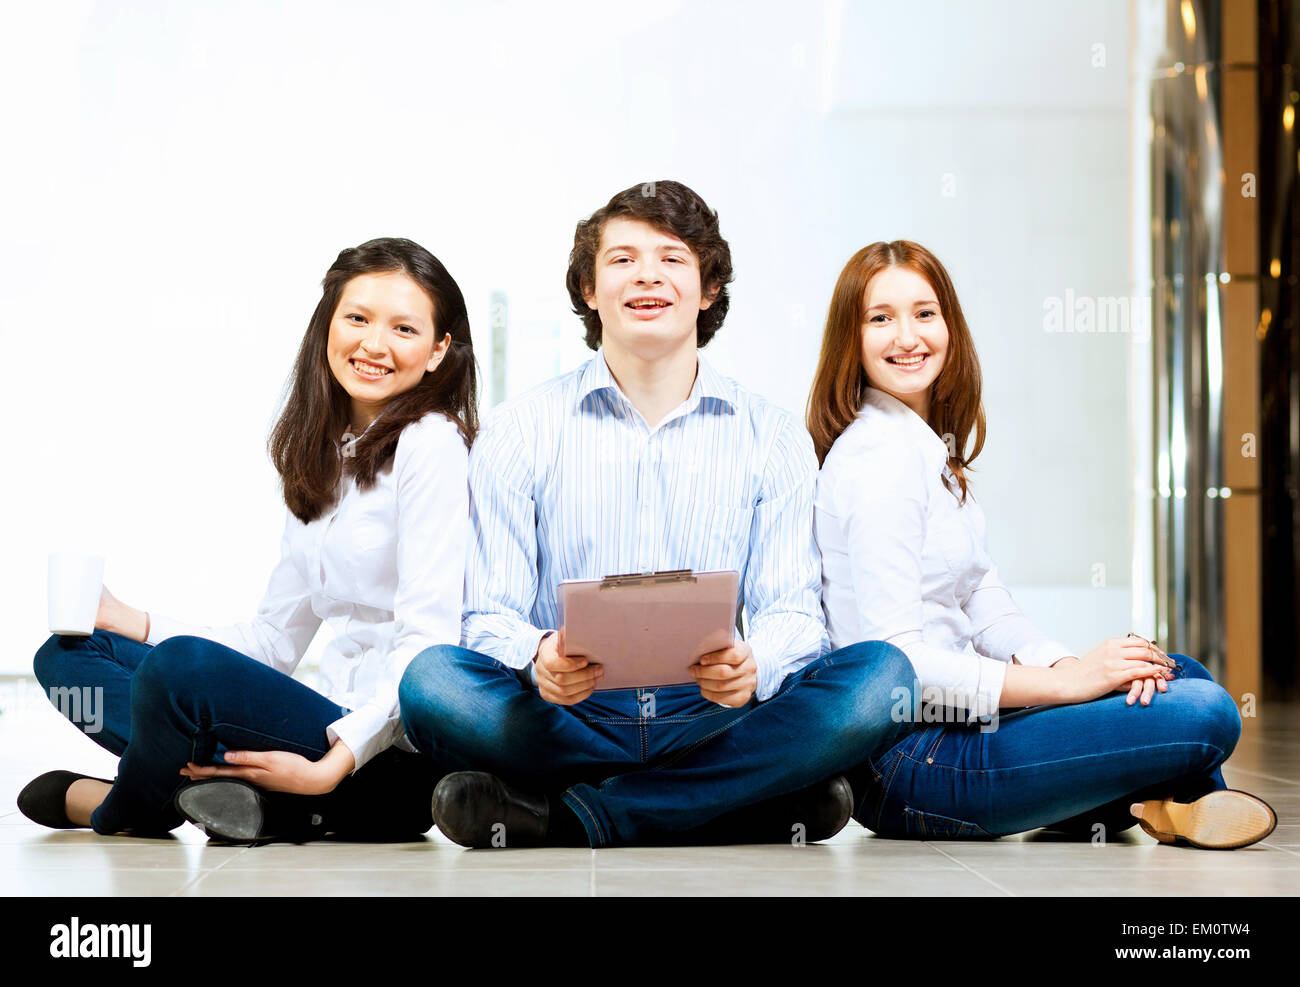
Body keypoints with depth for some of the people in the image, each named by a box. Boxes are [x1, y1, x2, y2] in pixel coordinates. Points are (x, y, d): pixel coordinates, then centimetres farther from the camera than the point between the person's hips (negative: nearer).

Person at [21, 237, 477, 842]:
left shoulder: (431, 445, -8)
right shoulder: (316, 458, 16)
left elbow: (427, 641, -16)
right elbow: (273, 642, 16)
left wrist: (332, 766, -24)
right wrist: (140, 627, 5)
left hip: (391, 763, -9)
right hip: (337, 728, 9)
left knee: (181, 664, -31)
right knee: (66, 652, 7)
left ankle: (121, 811, -1)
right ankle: (222, 785, -16)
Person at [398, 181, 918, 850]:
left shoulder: (773, 439, 10)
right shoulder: (518, 433, 7)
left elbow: (792, 608, 2)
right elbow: (490, 614, 1)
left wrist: (754, 667, -23)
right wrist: (539, 660, -25)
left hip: (706, 717, 2)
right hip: (564, 719, -1)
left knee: (881, 677, -26)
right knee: (431, 680, -30)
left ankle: (565, 818, -25)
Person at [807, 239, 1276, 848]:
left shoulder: (933, 447, 15)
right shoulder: (879, 457, -16)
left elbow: (982, 601, 13)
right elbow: (894, 659, -23)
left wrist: (1066, 663, -7)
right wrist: (1067, 681, -18)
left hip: (945, 723, 10)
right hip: (907, 764, -10)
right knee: (1204, 717, -16)